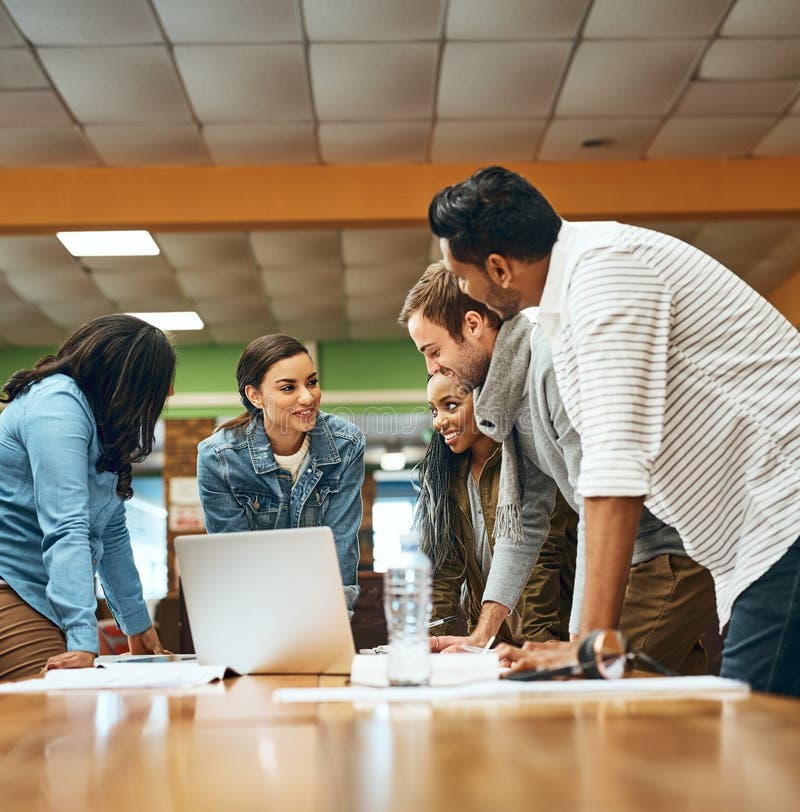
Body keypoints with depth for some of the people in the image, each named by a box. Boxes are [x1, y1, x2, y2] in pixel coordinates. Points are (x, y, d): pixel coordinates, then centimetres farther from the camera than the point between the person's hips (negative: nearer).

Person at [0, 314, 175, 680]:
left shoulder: (102, 423, 16)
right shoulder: (58, 403, -14)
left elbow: (112, 531, 22)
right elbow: (66, 528, -25)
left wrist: (138, 624, 25)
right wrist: (83, 641, -32)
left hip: (45, 602, 10)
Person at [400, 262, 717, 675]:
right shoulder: (509, 394, 11)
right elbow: (524, 522, 14)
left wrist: (579, 643, -23)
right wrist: (482, 636, 8)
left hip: (680, 546, -10)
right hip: (646, 554, 10)